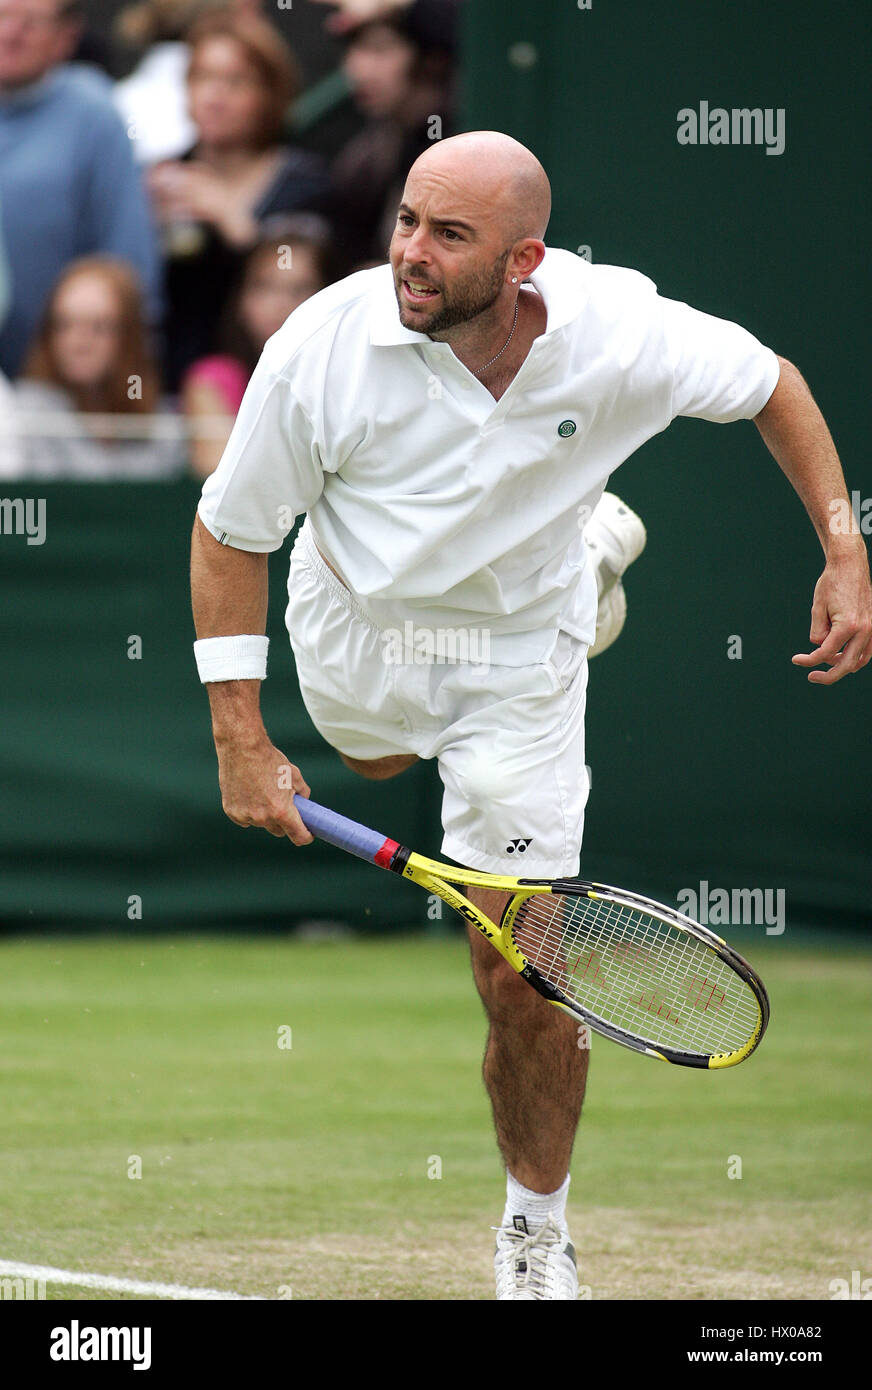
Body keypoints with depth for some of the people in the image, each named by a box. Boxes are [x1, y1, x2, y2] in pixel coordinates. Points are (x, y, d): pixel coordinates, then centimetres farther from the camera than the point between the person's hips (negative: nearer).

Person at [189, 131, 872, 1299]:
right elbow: (231, 531, -16)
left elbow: (772, 384, -7)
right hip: (359, 622, 1)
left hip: (519, 651, -1)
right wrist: (241, 742, -19)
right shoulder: (326, 348, -30)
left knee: (524, 978, -8)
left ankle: (538, 1228, 16)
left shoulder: (623, 336, -30)